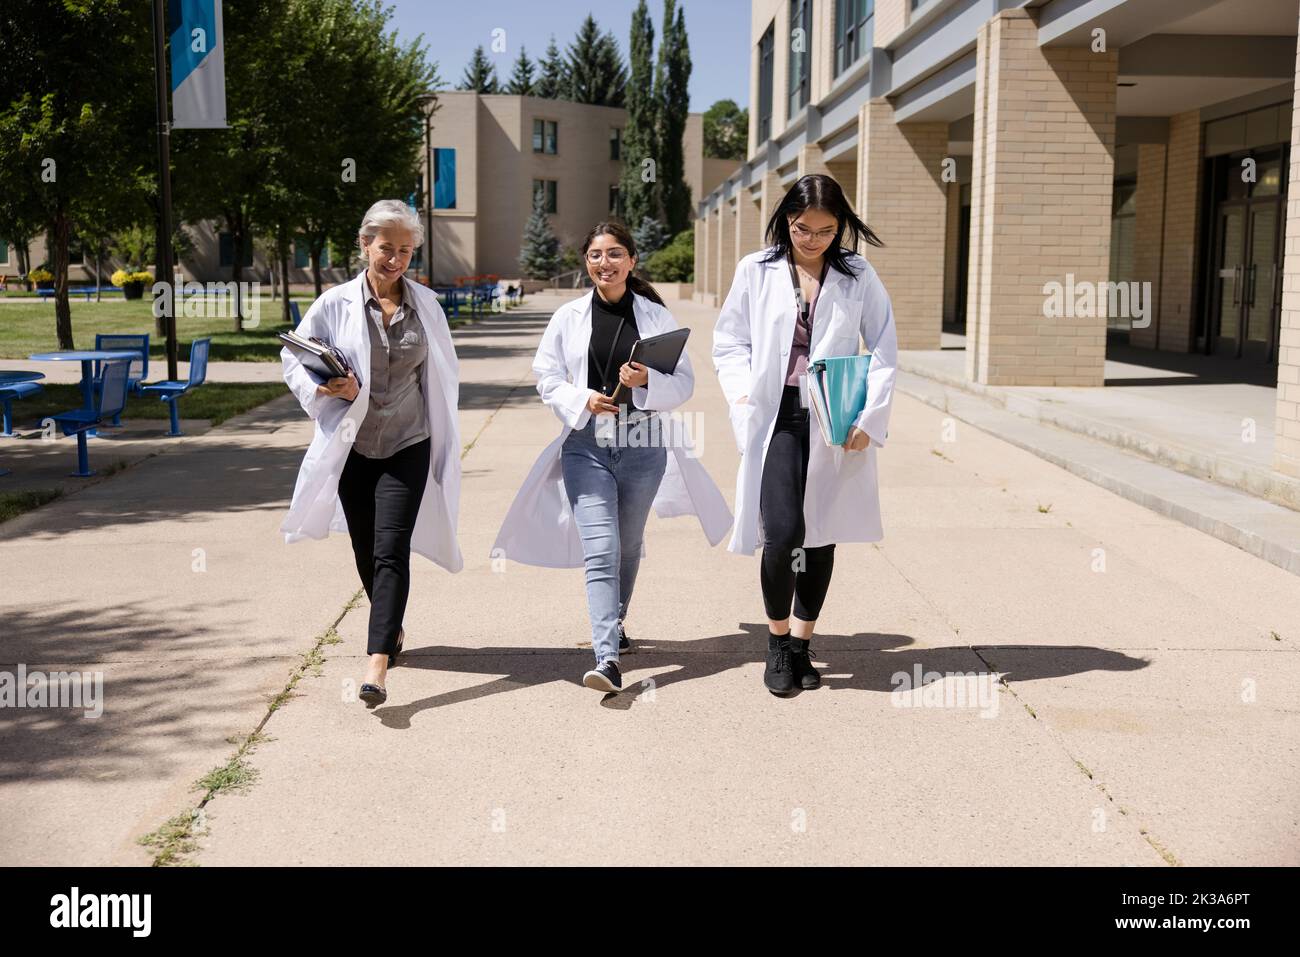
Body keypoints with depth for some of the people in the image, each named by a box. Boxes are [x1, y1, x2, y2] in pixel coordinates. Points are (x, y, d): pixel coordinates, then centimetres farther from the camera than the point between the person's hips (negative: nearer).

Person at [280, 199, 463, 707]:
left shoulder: (426, 304, 2)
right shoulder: (335, 304, -4)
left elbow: (443, 374, 12)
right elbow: (293, 359, 4)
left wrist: (444, 443, 12)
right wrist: (330, 388, -16)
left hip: (407, 446, -1)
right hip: (352, 446, 1)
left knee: (391, 551, -13)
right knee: (366, 552, 13)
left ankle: (377, 665, -18)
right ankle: (392, 629, 40)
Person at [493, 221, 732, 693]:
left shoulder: (657, 316, 3)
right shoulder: (568, 317, 5)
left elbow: (684, 381, 3)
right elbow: (547, 377, 6)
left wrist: (647, 381, -17)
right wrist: (583, 399, -12)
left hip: (643, 444, 1)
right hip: (586, 445, -1)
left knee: (628, 545, 16)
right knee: (600, 550, -13)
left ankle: (614, 623, 41)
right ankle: (607, 658, -18)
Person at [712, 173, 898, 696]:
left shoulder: (858, 277, 6)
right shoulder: (757, 271, 5)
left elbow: (884, 350, 6)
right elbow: (729, 341, 8)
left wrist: (869, 416, -5)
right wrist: (744, 395, -8)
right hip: (776, 418, -1)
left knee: (821, 536, 7)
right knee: (782, 532, -13)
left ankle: (801, 644, 23)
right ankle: (777, 641, 9)